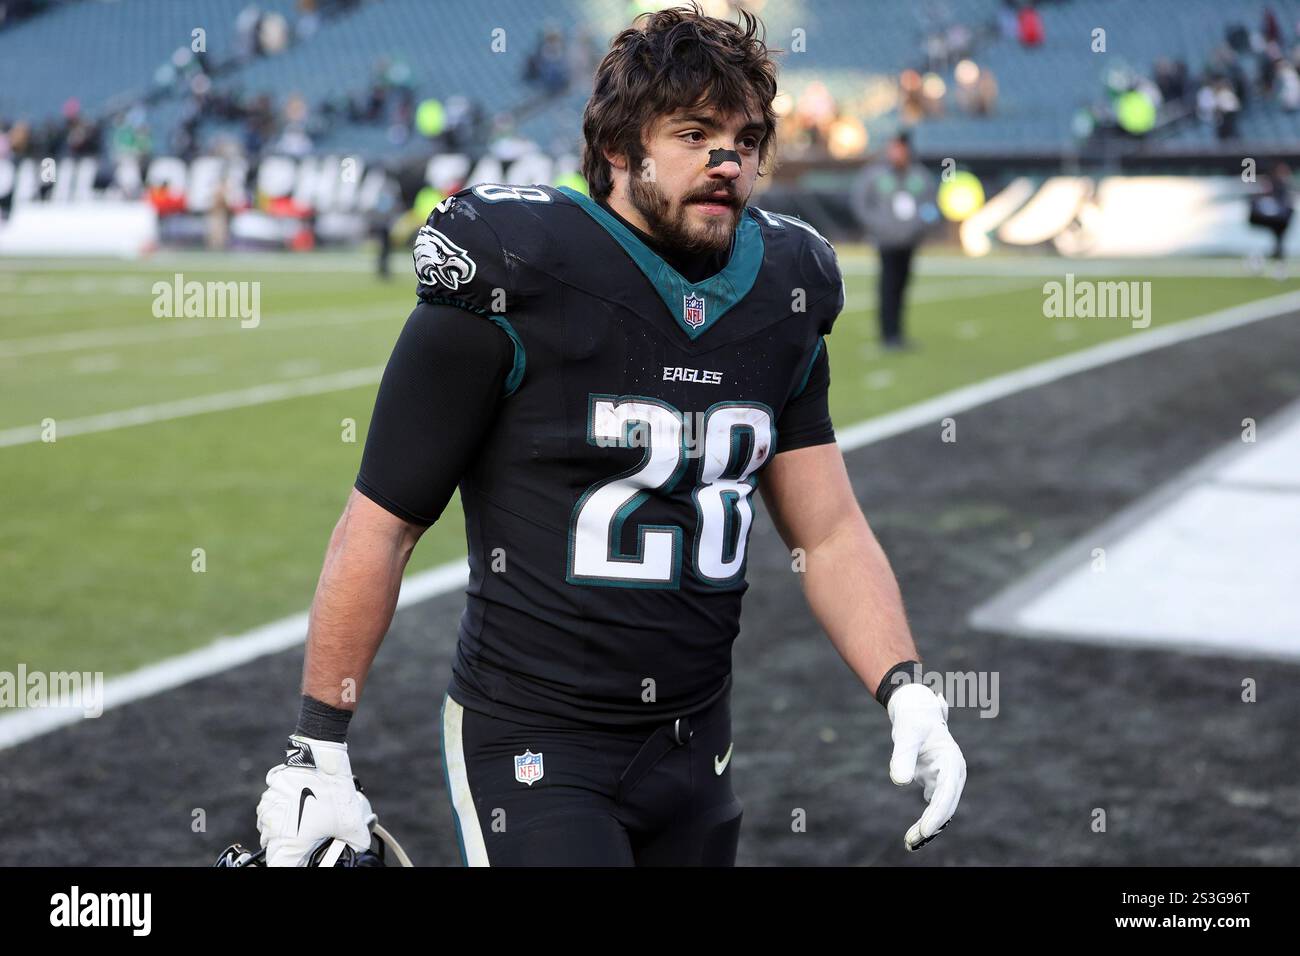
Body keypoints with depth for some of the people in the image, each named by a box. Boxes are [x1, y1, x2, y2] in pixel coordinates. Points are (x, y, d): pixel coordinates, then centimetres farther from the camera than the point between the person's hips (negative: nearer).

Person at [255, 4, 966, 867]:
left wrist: (908, 693, -8)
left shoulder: (779, 301, 4)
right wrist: (318, 751, -8)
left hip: (695, 745, 6)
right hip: (531, 747, -5)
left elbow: (830, 533, 6)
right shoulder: (514, 284, -13)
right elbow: (380, 528, -9)